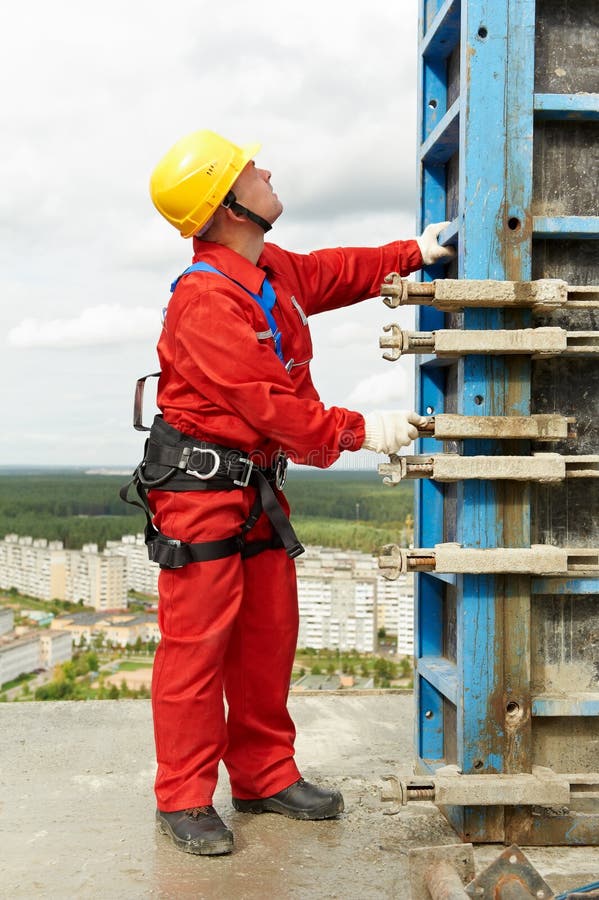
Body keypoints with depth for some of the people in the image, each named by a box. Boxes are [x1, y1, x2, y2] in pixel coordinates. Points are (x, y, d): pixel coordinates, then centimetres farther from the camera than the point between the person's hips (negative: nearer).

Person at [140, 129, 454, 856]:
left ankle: (265, 777, 26)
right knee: (197, 641, -4)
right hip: (199, 484, -9)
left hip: (255, 483, 10)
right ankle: (183, 801, 8)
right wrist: (361, 431, -20)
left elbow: (334, 273, 28)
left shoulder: (274, 270, 9)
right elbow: (268, 402, -24)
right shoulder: (206, 300, -21)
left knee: (269, 634, 13)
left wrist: (413, 252, 23)